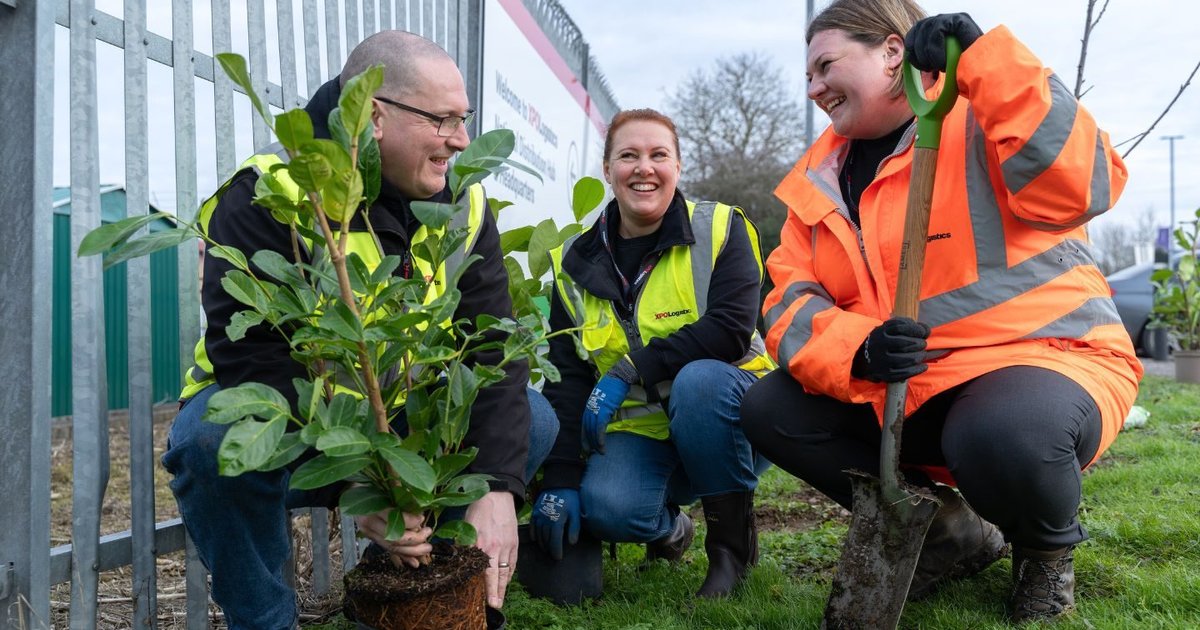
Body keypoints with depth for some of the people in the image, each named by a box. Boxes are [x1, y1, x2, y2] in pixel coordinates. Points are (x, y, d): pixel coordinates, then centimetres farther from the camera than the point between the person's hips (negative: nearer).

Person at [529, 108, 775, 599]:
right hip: (638, 429, 2)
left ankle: (733, 537, -11)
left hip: (723, 416, -2)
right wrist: (560, 481, -11)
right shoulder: (576, 264, 3)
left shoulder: (720, 229, -5)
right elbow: (566, 379, -1)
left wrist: (629, 371, -25)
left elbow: (731, 330, -20)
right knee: (604, 507, -28)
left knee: (699, 377, -35)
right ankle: (668, 528, 12)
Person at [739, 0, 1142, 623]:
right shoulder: (821, 180, 9)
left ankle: (1048, 547, 1)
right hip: (899, 393, 6)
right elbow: (791, 301, 0)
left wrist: (983, 59, -33)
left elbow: (1081, 186, -29)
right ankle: (947, 530, 6)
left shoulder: (983, 119, -8)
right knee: (770, 411, -8)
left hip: (1044, 358, -6)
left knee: (1001, 436, -39)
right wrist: (855, 352, -22)